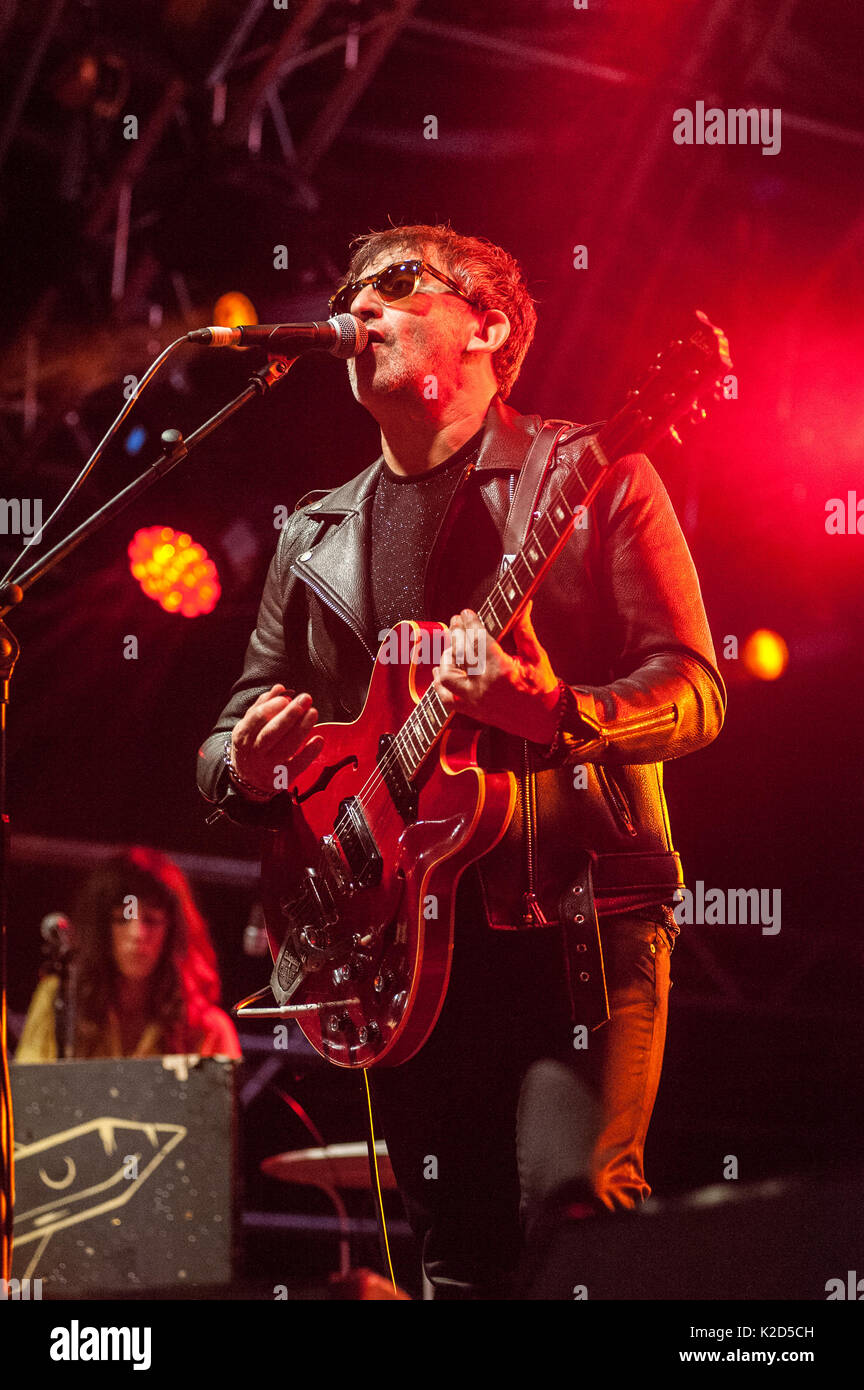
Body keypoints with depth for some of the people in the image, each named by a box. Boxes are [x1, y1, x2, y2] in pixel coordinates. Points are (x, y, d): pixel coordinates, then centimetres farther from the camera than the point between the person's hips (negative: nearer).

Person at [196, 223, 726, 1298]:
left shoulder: (589, 479, 4)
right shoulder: (315, 537, 18)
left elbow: (695, 691, -4)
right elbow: (232, 737, 22)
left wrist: (560, 715, -24)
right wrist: (245, 765, -3)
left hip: (578, 913, -4)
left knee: (577, 1203, -22)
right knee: (462, 1266, 4)